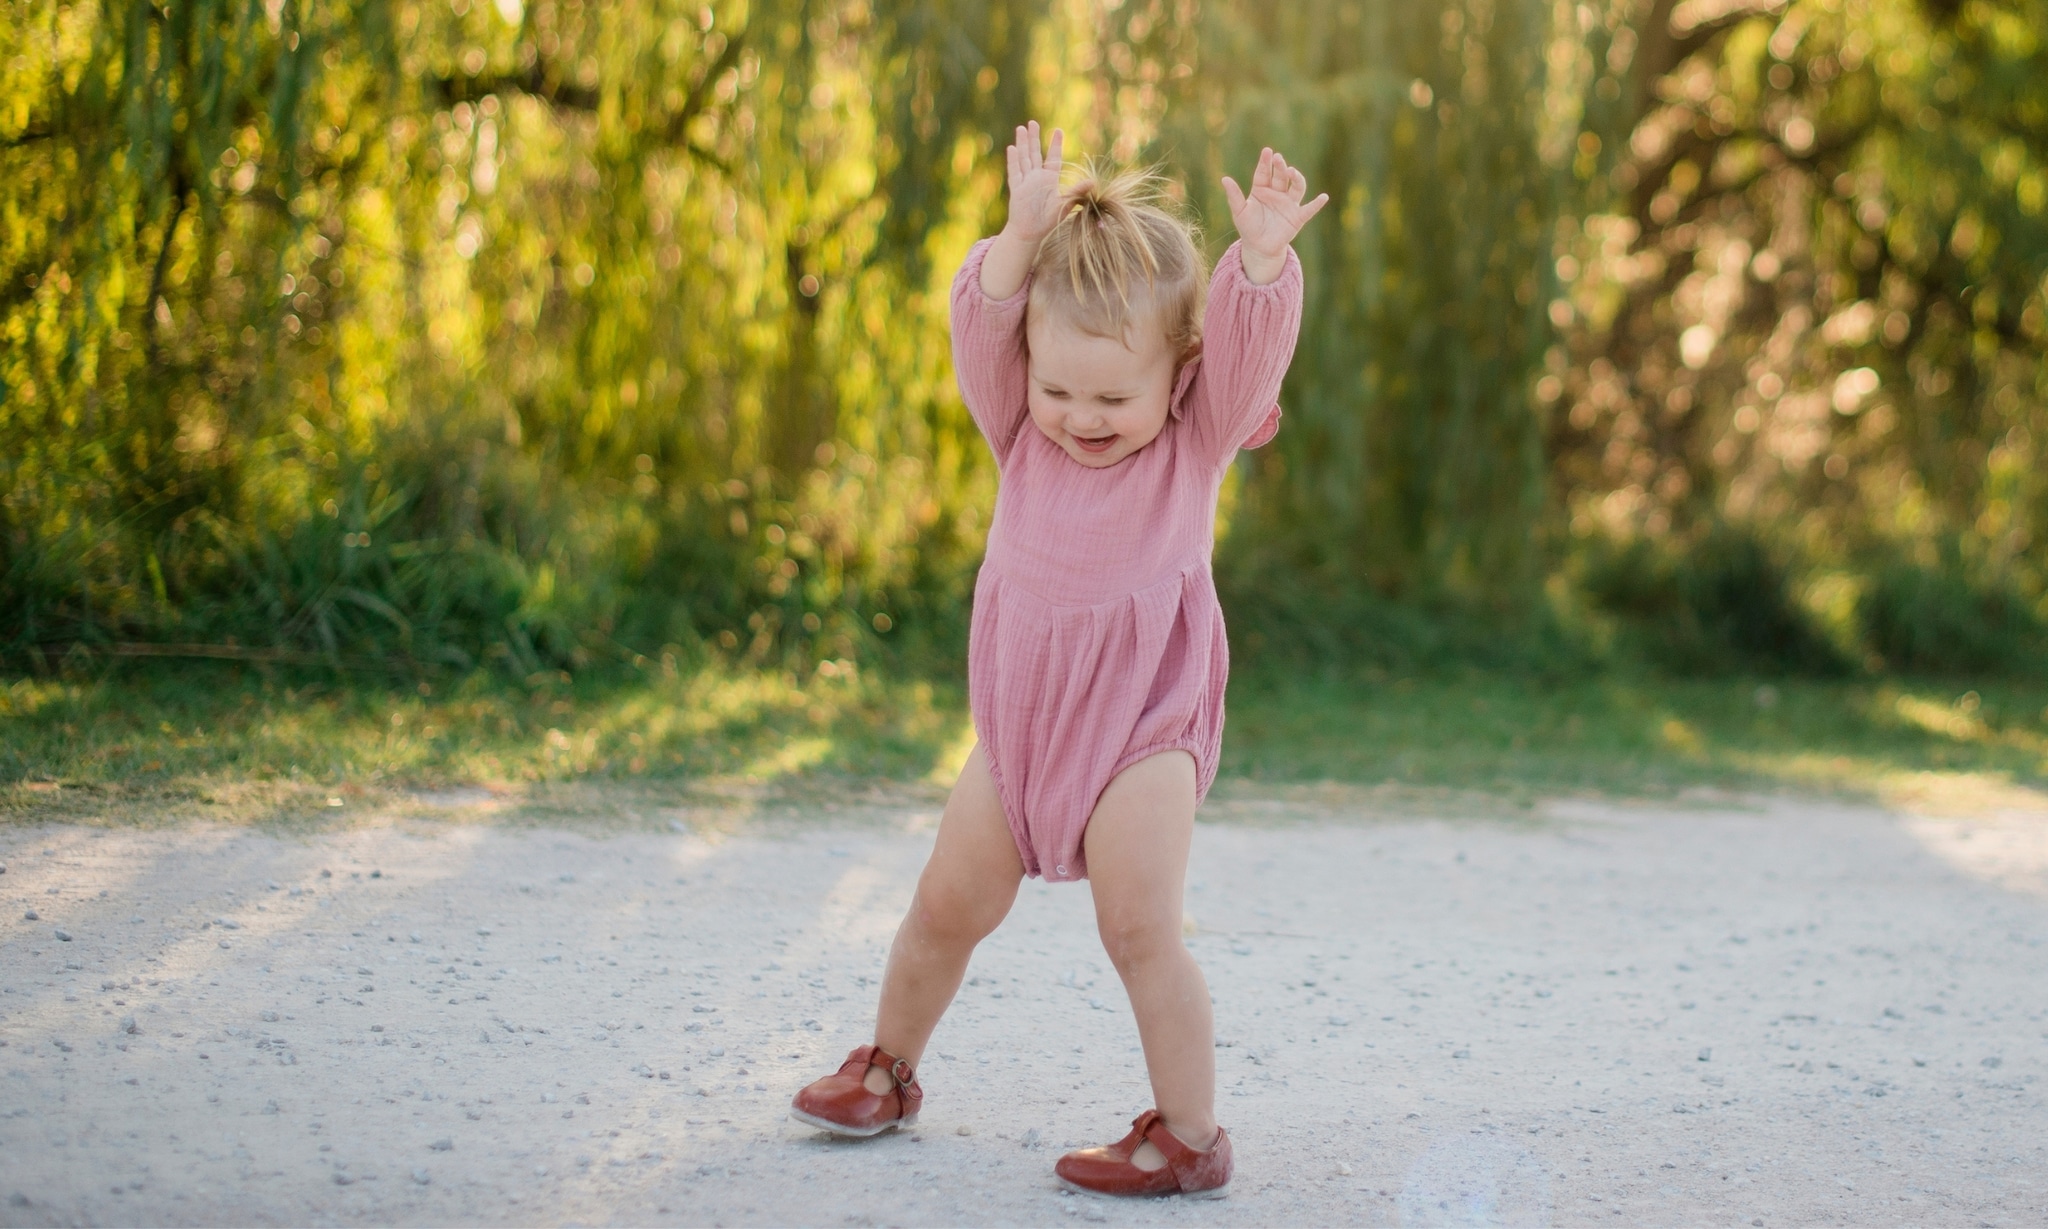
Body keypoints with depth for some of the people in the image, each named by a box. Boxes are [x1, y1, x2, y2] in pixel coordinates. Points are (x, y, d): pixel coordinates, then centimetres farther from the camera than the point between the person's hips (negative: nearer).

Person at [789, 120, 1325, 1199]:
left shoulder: (1199, 440, -4)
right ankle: (888, 1068, 34)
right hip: (1021, 715, 4)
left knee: (1137, 926, -14)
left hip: (1143, 722, -4)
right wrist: (1022, 238, -25)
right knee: (948, 903, 12)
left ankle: (1190, 1134, -3)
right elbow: (982, 326, -12)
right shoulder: (1021, 433, 2)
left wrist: (1263, 257, -36)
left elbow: (1252, 345, -20)